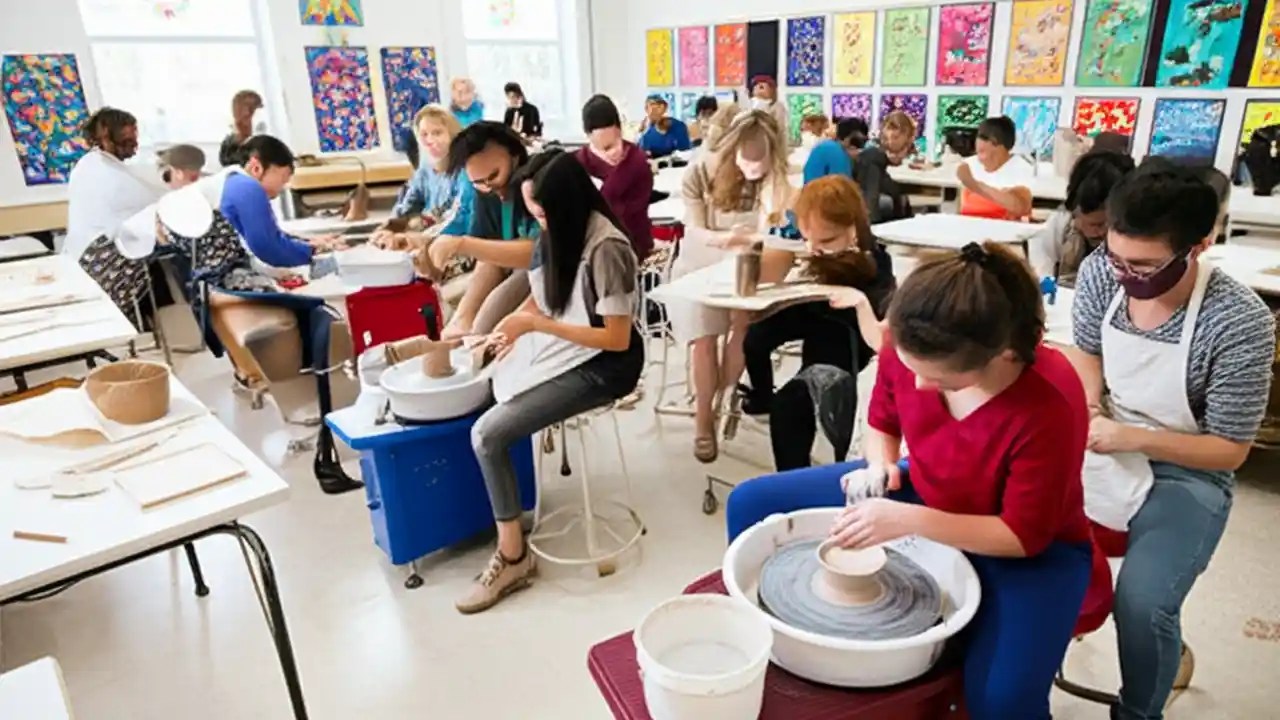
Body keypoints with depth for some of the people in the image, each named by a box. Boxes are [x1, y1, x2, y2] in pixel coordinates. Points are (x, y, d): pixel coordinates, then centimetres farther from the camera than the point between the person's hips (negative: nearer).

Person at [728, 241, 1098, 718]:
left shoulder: (1051, 406, -34)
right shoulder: (907, 346, -21)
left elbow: (1024, 534, -24)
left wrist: (910, 521, -36)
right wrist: (880, 466, -21)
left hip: (1031, 548, -4)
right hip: (920, 497, 5)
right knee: (751, 504, -1)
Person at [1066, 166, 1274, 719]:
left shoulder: (1240, 323, -25)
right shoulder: (1101, 272, -13)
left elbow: (1229, 450, -15)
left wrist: (1130, 437, -26)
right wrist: (1088, 410, -12)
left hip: (1185, 473, -5)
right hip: (1104, 444, 5)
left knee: (1141, 604, -22)